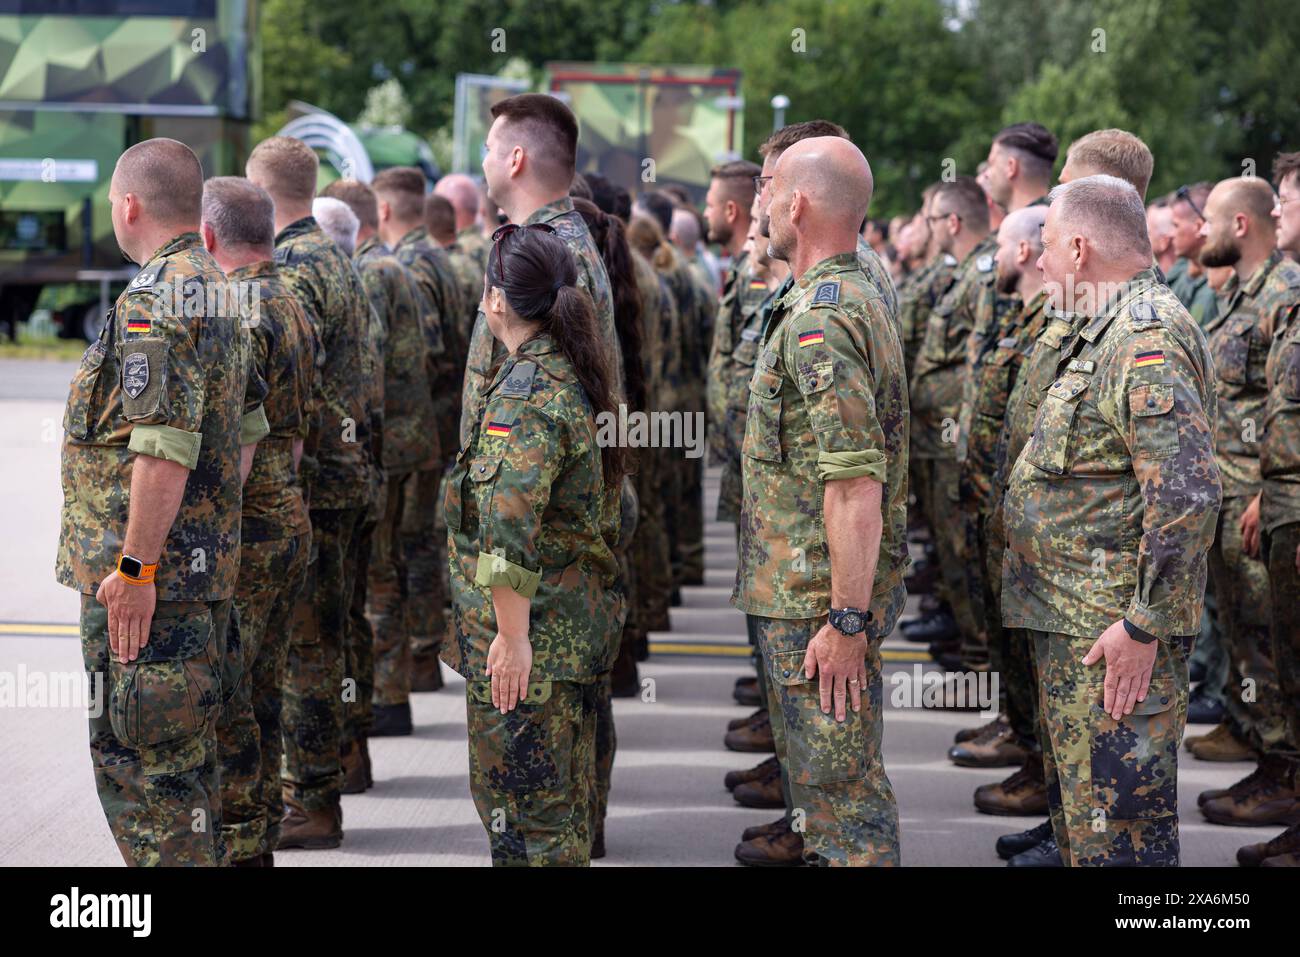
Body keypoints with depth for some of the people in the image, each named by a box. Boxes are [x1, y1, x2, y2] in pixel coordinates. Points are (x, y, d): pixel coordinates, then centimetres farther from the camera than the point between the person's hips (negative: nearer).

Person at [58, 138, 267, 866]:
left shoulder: (154, 303, -18)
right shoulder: (216, 292, 14)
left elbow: (164, 452, -25)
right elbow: (248, 430, 21)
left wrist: (136, 567, -22)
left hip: (147, 580, -10)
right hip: (207, 567, 10)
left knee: (138, 760, -4)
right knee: (189, 754, 19)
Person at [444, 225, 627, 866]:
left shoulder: (524, 392, -18)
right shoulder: (582, 378, 10)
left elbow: (510, 525, -28)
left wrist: (511, 635, -25)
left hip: (530, 627, -9)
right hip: (584, 618, 9)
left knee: (516, 799, -1)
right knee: (564, 800, 18)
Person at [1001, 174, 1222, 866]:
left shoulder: (1148, 341, -19)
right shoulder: (1110, 335, 17)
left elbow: (1188, 496, -27)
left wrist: (1142, 627, -25)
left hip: (1114, 634, -11)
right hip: (1073, 626, 11)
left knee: (1117, 832, -8)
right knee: (1076, 809, 19)